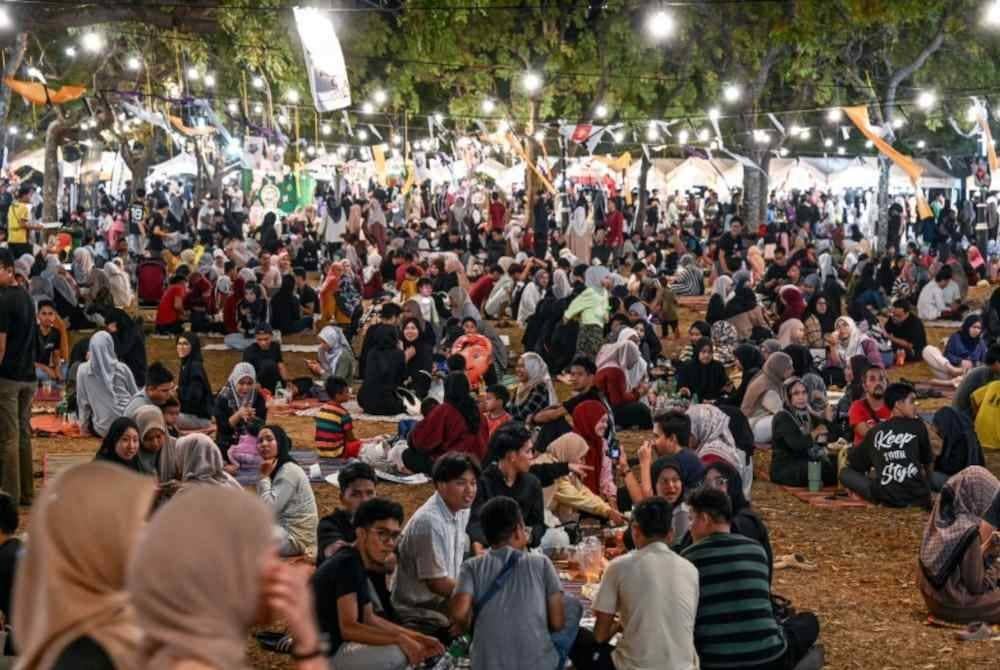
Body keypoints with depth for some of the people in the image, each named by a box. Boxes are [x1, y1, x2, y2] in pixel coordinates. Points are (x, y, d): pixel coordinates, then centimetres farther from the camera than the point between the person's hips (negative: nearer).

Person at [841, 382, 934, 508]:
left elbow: (854, 462, 21)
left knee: (845, 473, 18)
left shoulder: (875, 431, 13)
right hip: (917, 499, 0)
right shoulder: (918, 426, 9)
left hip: (886, 499, 0)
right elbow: (928, 463, 20)